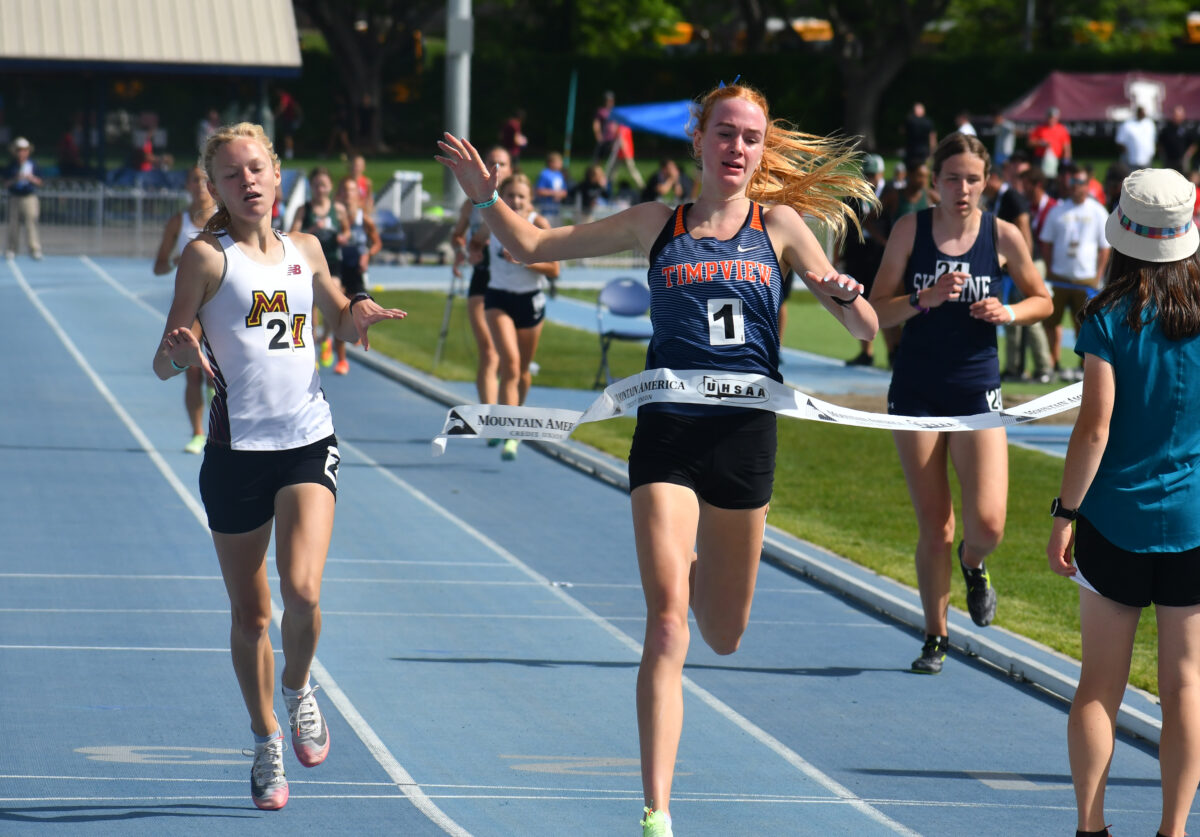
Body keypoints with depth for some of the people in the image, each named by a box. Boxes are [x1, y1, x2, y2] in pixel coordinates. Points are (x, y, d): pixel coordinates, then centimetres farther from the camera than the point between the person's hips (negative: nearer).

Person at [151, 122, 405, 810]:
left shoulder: (305, 250, 10)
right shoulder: (208, 256, -2)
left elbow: (342, 318, 28)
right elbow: (165, 361, -4)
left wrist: (359, 315, 5)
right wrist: (181, 354, -28)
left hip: (309, 442, 2)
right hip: (237, 449, -2)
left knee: (302, 590, -17)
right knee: (250, 614, 6)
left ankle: (298, 688, 15)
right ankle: (267, 742, 26)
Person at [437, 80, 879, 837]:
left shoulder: (781, 226, 7)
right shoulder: (657, 224, 8)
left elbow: (865, 329, 5)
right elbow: (535, 246, 14)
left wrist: (846, 296, -17)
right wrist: (487, 196, -2)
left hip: (746, 434, 1)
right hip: (667, 433, -1)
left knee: (725, 637, 14)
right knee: (668, 619, -16)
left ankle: (700, 570, 53)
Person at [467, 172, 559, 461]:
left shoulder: (539, 225, -9)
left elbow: (553, 270, -8)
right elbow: (476, 241, 19)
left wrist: (523, 260, -22)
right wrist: (475, 251, -4)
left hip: (531, 300, 1)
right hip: (499, 298, -1)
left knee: (522, 370, 14)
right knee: (510, 362, -18)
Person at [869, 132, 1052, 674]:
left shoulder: (1003, 236, -3)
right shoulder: (911, 229, -3)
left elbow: (1043, 301, 10)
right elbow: (876, 311, -4)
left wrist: (1008, 313, -11)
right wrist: (925, 298, -21)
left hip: (976, 388, 0)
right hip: (916, 389, 0)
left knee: (987, 524, -11)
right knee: (933, 526, 3)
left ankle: (972, 565, 26)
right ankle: (936, 637, 19)